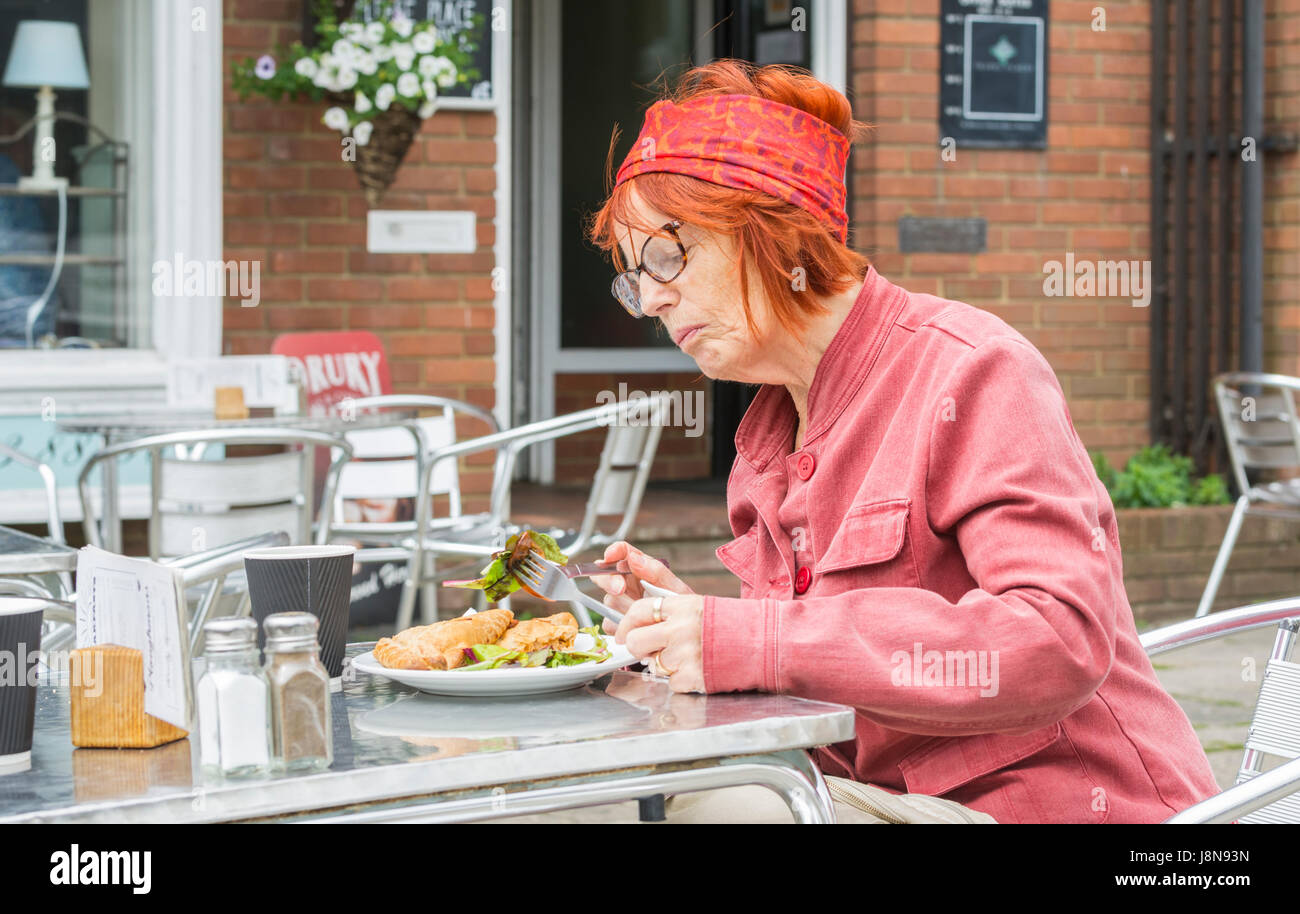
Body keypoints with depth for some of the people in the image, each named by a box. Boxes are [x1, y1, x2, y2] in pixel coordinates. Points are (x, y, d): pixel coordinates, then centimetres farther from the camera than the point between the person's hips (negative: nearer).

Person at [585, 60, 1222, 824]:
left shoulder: (971, 372, -12)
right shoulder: (771, 436, 11)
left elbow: (1062, 638, -25)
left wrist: (755, 643, -27)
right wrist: (690, 623, -5)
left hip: (1062, 802, -7)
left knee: (717, 806, -26)